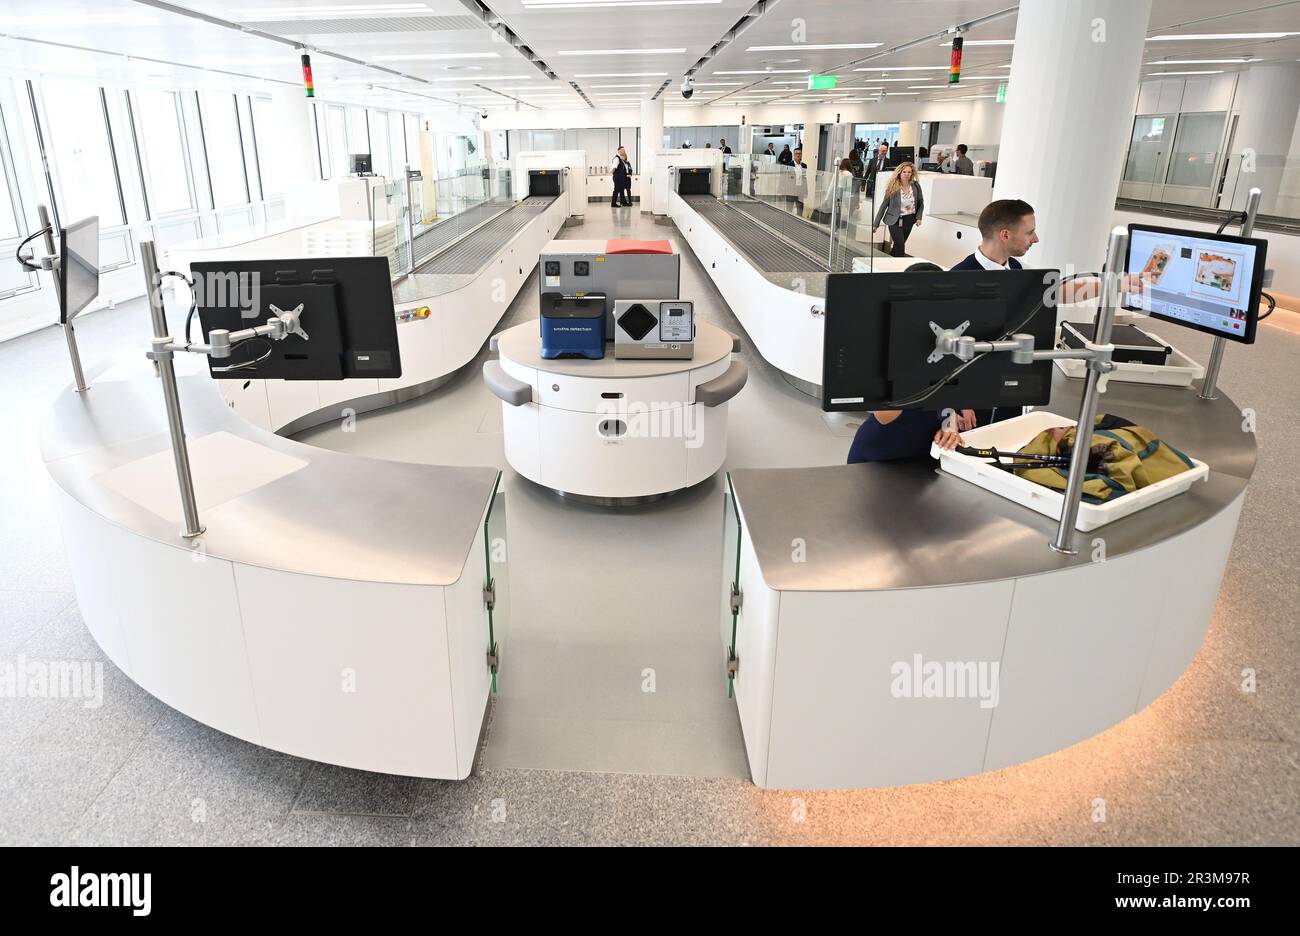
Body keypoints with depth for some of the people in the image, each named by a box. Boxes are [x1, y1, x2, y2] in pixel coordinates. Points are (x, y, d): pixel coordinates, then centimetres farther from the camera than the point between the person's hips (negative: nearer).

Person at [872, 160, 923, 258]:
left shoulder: (916, 186, -3)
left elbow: (921, 203, 11)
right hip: (895, 220, -3)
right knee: (900, 246, -14)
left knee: (898, 246, 10)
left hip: (909, 220, 3)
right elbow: (883, 205, -6)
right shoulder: (893, 187, -10)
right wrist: (875, 224, -6)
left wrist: (918, 217, -1)